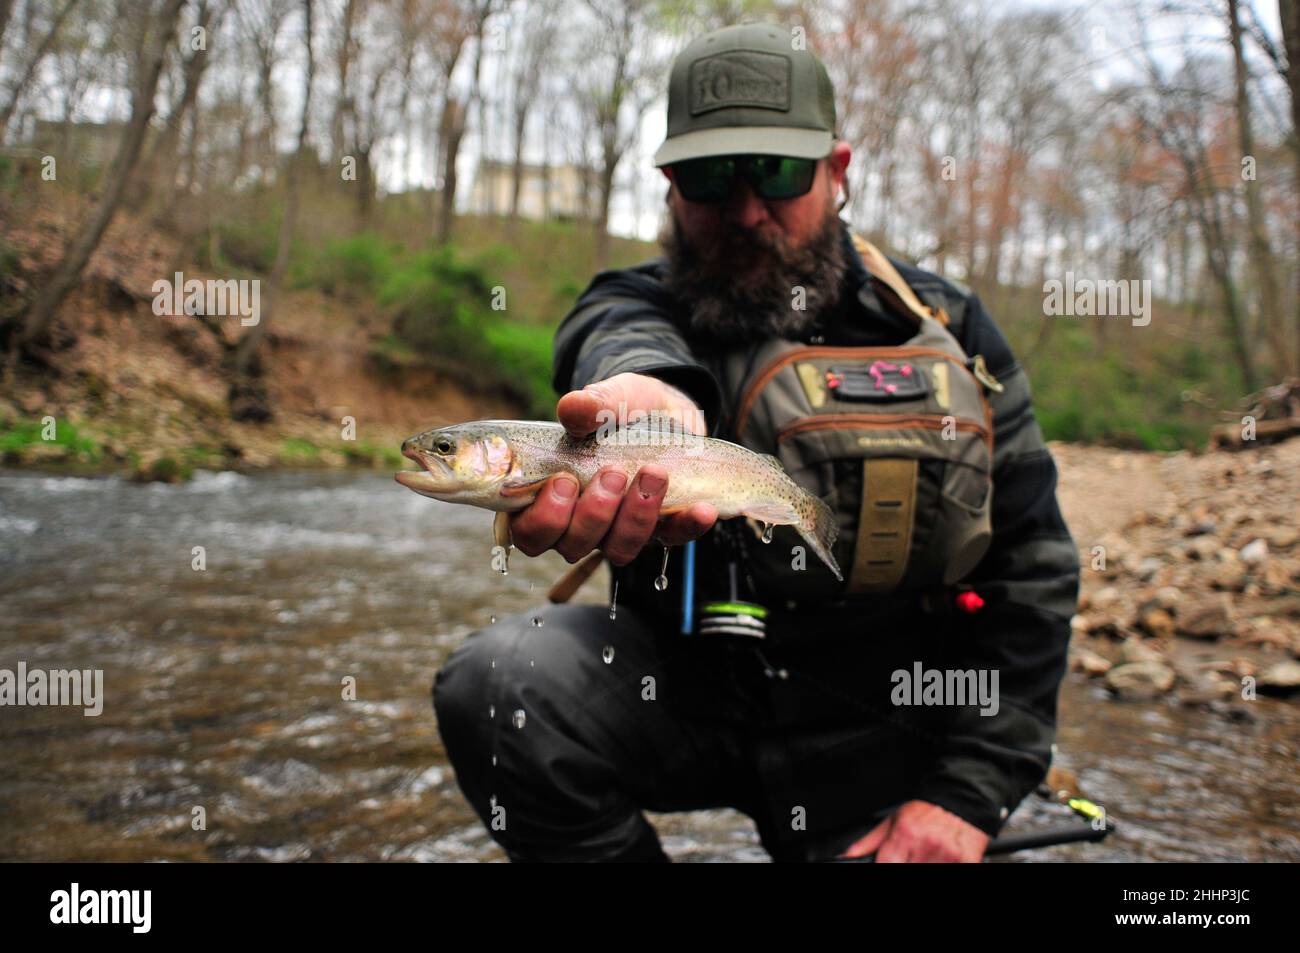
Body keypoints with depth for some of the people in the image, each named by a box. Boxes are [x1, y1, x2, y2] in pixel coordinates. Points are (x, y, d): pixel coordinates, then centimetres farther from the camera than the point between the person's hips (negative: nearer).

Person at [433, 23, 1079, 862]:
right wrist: (645, 388, -57)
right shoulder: (641, 297, -4)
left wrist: (970, 791, -11)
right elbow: (619, 333, -31)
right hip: (695, 676, 0)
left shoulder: (942, 327, -2)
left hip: (872, 725, 1)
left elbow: (1032, 568, -3)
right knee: (496, 682, -25)